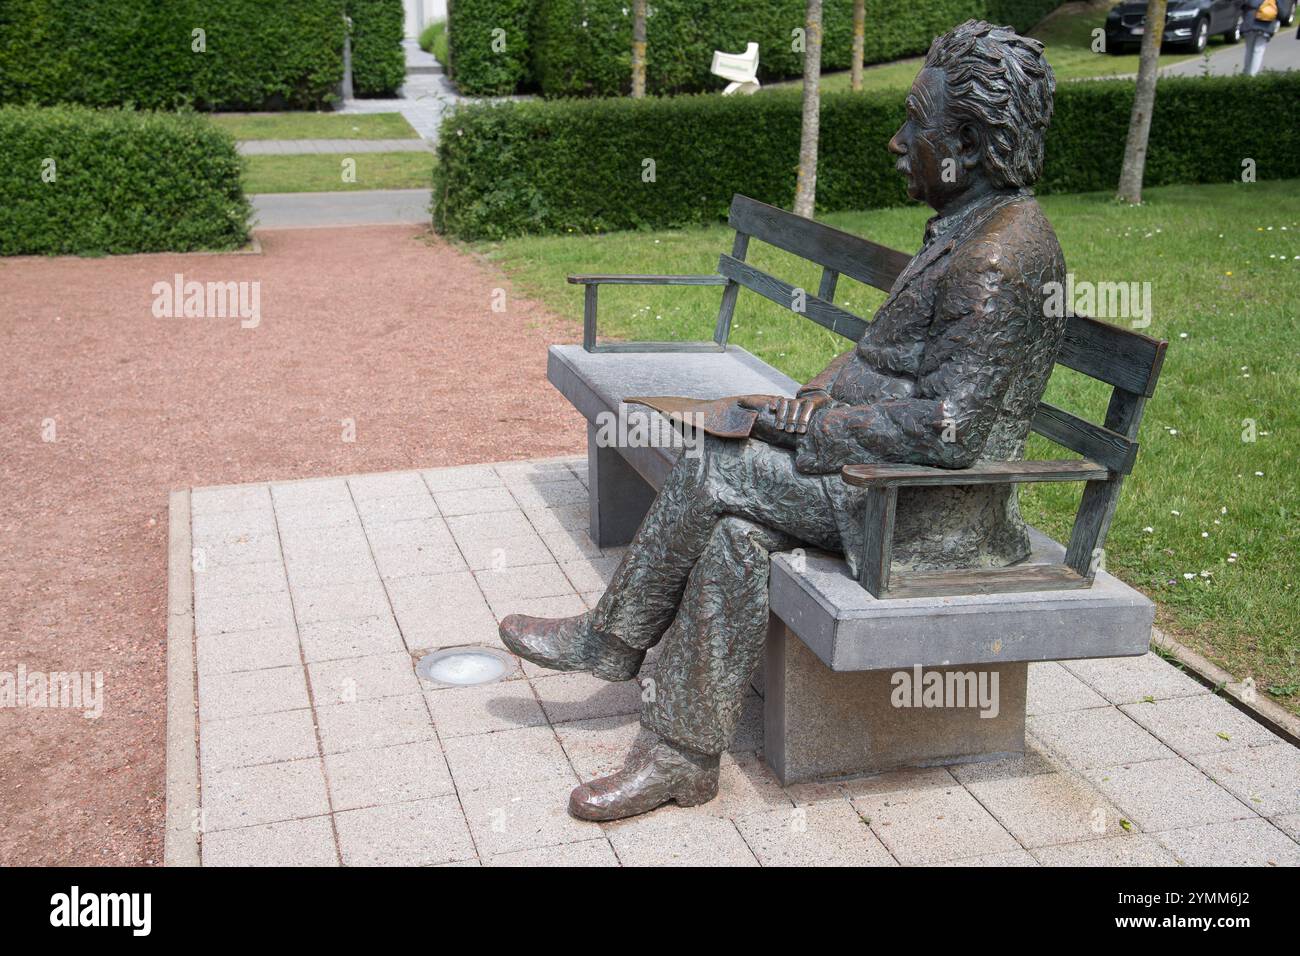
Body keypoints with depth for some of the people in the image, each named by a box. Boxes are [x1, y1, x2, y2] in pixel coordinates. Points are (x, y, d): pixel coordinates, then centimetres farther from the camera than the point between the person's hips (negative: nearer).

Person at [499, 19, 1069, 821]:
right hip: (905, 469, 9)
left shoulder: (998, 259, -23)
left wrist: (811, 430, -17)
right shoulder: (969, 224, 10)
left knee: (717, 472, -13)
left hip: (937, 510, -9)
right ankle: (685, 756, 2)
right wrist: (822, 392, 3)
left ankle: (610, 641, 4)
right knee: (735, 533, -5)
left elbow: (948, 429, -27)